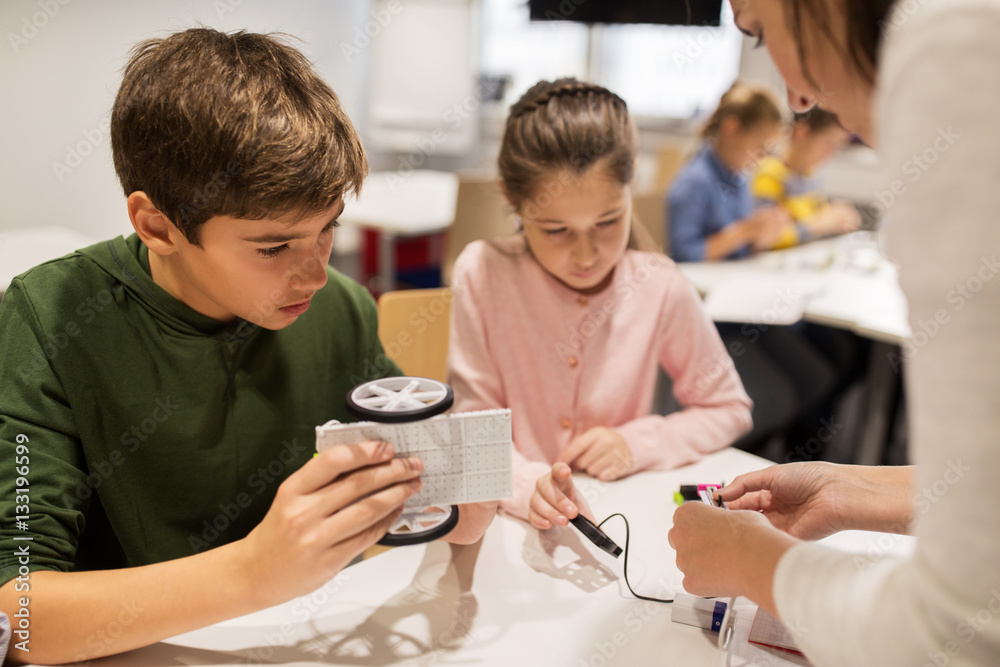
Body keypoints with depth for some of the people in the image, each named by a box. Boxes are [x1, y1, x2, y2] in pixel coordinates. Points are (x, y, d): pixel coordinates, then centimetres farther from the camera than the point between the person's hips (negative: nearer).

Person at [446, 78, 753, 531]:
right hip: (515, 517, -1)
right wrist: (529, 485, -26)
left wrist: (636, 444, -9)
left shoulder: (660, 288, -7)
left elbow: (729, 411, 6)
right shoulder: (482, 274, -11)